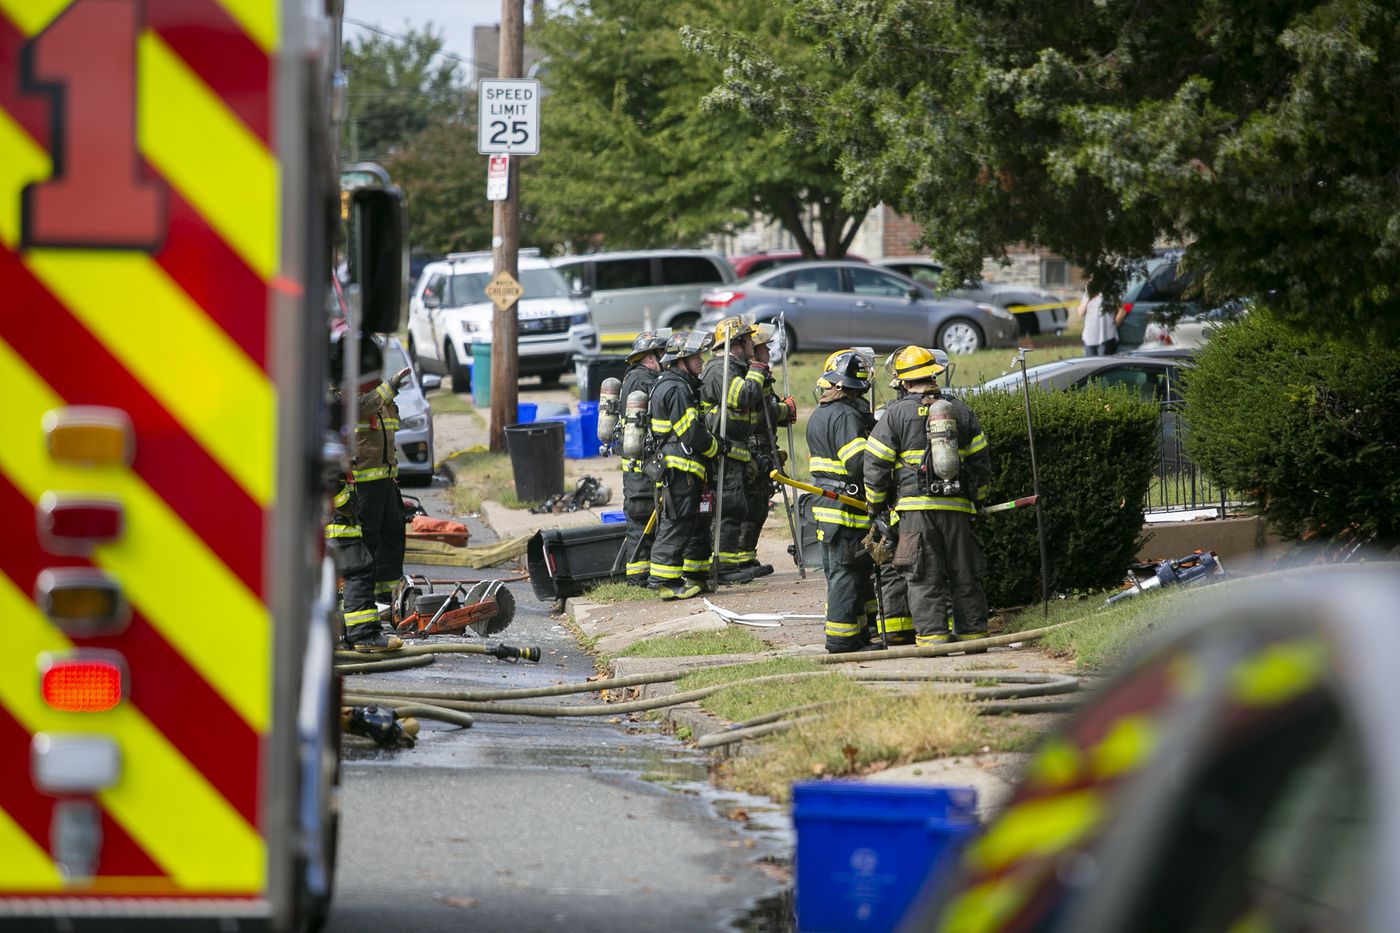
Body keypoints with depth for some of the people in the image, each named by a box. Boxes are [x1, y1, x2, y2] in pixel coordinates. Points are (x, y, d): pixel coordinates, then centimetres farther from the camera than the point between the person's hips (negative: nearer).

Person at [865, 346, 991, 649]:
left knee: (924, 578, -1)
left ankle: (932, 635, -8)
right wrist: (974, 498, 24)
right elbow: (981, 461, 11)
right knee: (964, 575, 11)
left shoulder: (895, 414, -2)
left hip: (915, 507, -3)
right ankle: (973, 633, 14)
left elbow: (875, 464, -3)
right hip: (957, 508, 3)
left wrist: (875, 503, 11)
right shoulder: (960, 410, 8)